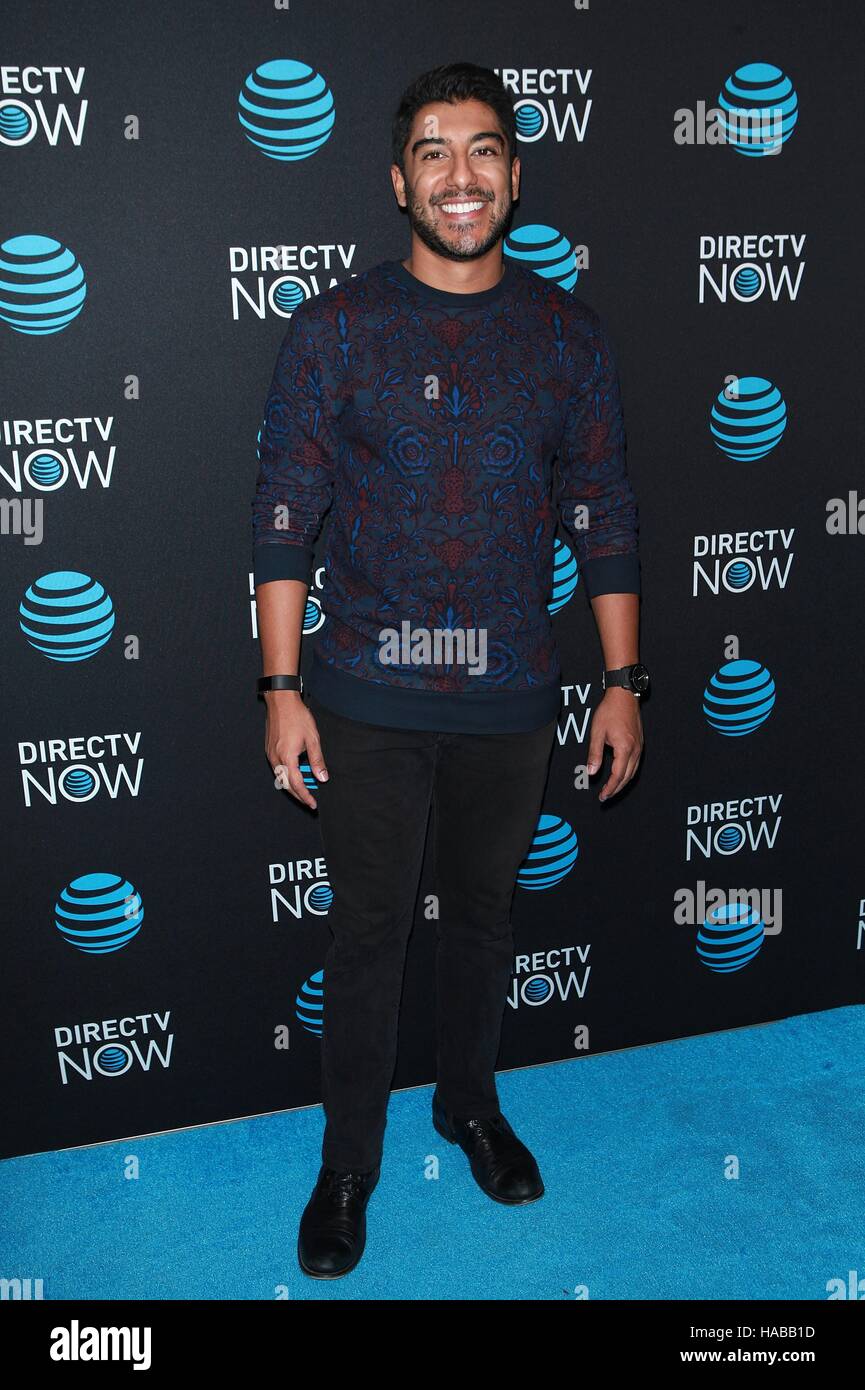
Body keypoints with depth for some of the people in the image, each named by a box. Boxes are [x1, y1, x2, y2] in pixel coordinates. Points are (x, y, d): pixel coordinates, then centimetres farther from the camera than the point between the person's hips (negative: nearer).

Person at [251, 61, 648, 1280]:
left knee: (484, 912, 18)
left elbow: (603, 516, 4)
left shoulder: (568, 333, 2)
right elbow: (285, 514, -4)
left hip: (511, 699, 2)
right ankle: (348, 1162, 28)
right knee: (368, 929, 8)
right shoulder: (335, 328, -4)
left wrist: (624, 684, 2)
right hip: (370, 699, -2)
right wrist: (282, 688, -9)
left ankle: (470, 1103, 42)